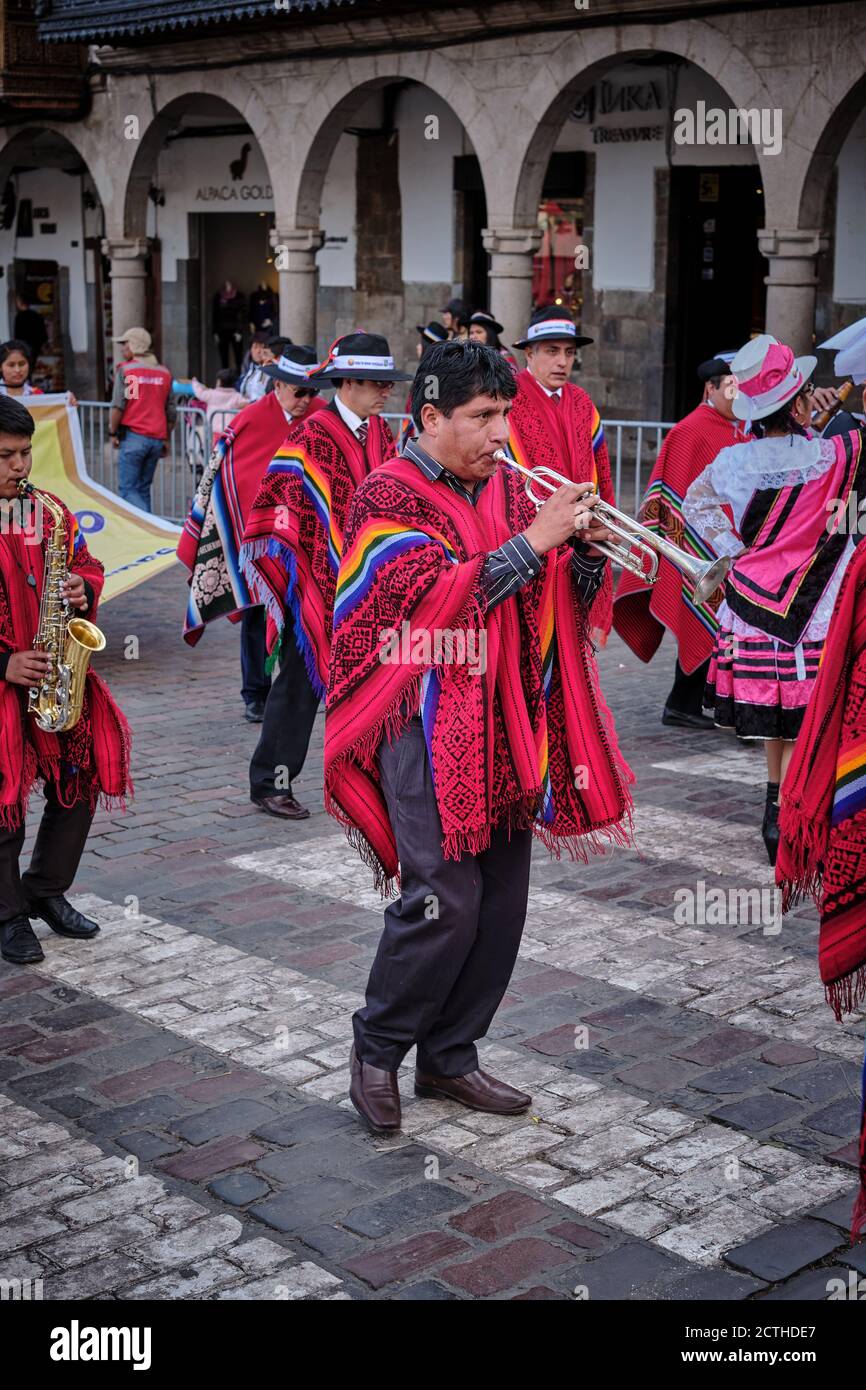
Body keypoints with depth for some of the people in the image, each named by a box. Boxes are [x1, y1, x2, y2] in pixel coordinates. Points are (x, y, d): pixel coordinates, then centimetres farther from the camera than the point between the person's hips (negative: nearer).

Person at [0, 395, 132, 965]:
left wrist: (83, 590, -6)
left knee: (82, 776, 3)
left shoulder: (48, 510, 8)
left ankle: (47, 891, 24)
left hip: (55, 667, 5)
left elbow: (86, 565, 18)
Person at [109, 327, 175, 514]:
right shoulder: (164, 372, 13)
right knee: (143, 488, 14)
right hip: (157, 439, 6)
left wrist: (113, 432, 0)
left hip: (133, 436, -6)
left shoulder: (125, 369, -4)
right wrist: (166, 439, 22)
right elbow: (171, 411, 15)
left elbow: (118, 406, -10)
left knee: (127, 488, -4)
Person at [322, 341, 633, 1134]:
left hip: (511, 726, 7)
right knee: (445, 900, -11)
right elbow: (432, 601, -20)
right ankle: (377, 1051, 10)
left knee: (502, 901, 8)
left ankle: (448, 1055, 23)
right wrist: (530, 541, -22)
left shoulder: (507, 487, 13)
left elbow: (563, 601, 14)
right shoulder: (391, 495, -7)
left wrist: (588, 547, -6)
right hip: (430, 727, -7)